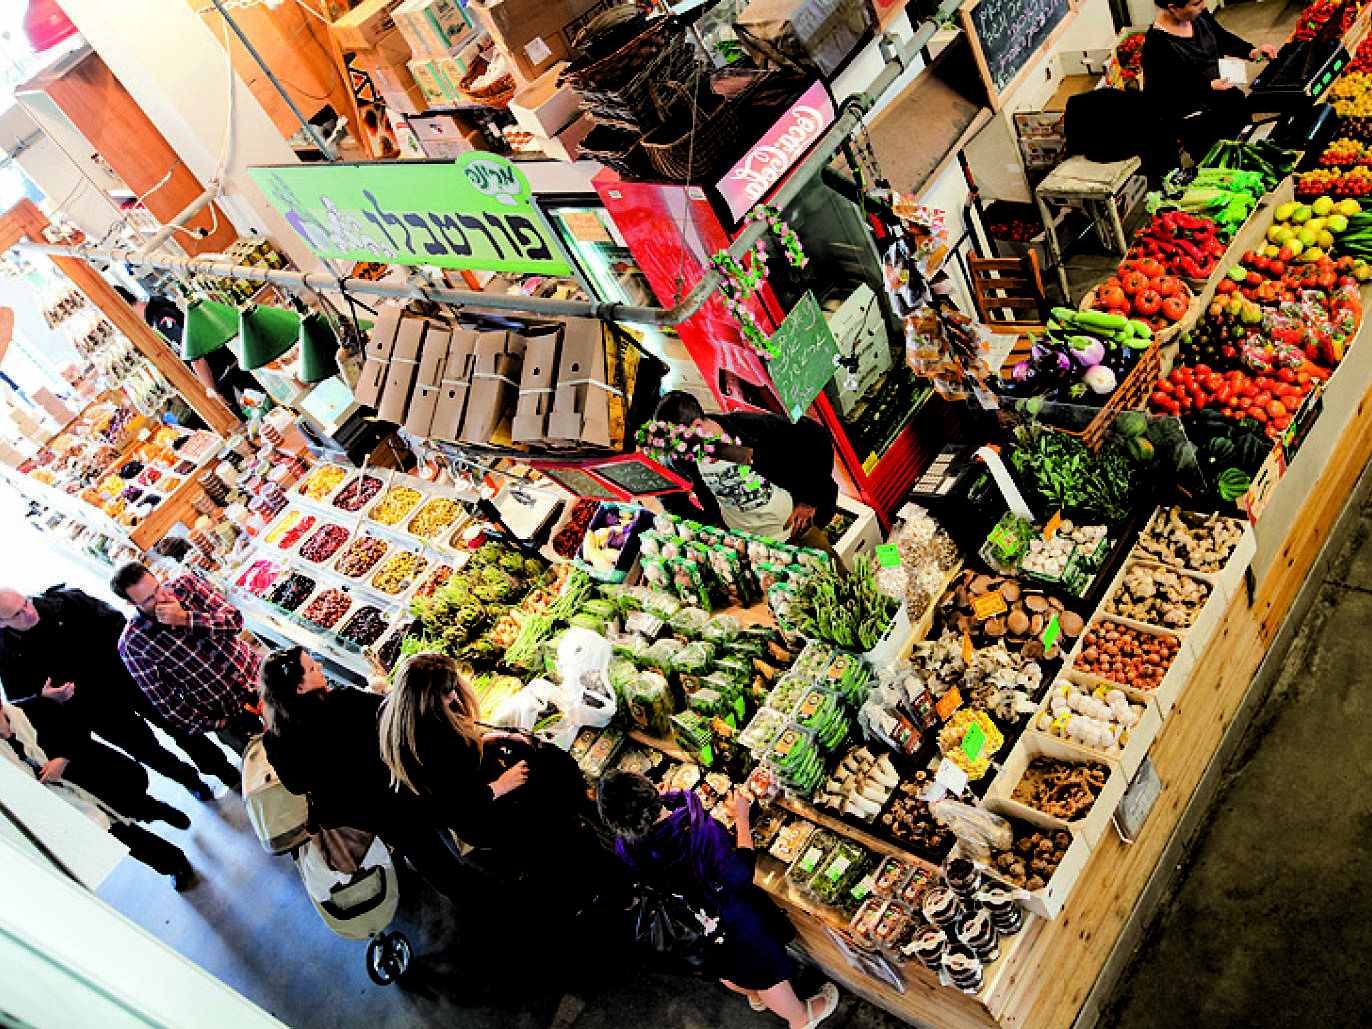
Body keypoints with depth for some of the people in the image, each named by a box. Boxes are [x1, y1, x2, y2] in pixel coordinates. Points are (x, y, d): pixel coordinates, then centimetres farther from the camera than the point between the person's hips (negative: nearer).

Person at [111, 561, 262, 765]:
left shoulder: (186, 584, -11)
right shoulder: (132, 644, -19)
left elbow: (234, 619, -15)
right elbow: (164, 701, -13)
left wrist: (185, 618, -29)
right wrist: (214, 724, -12)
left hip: (253, 673, 3)